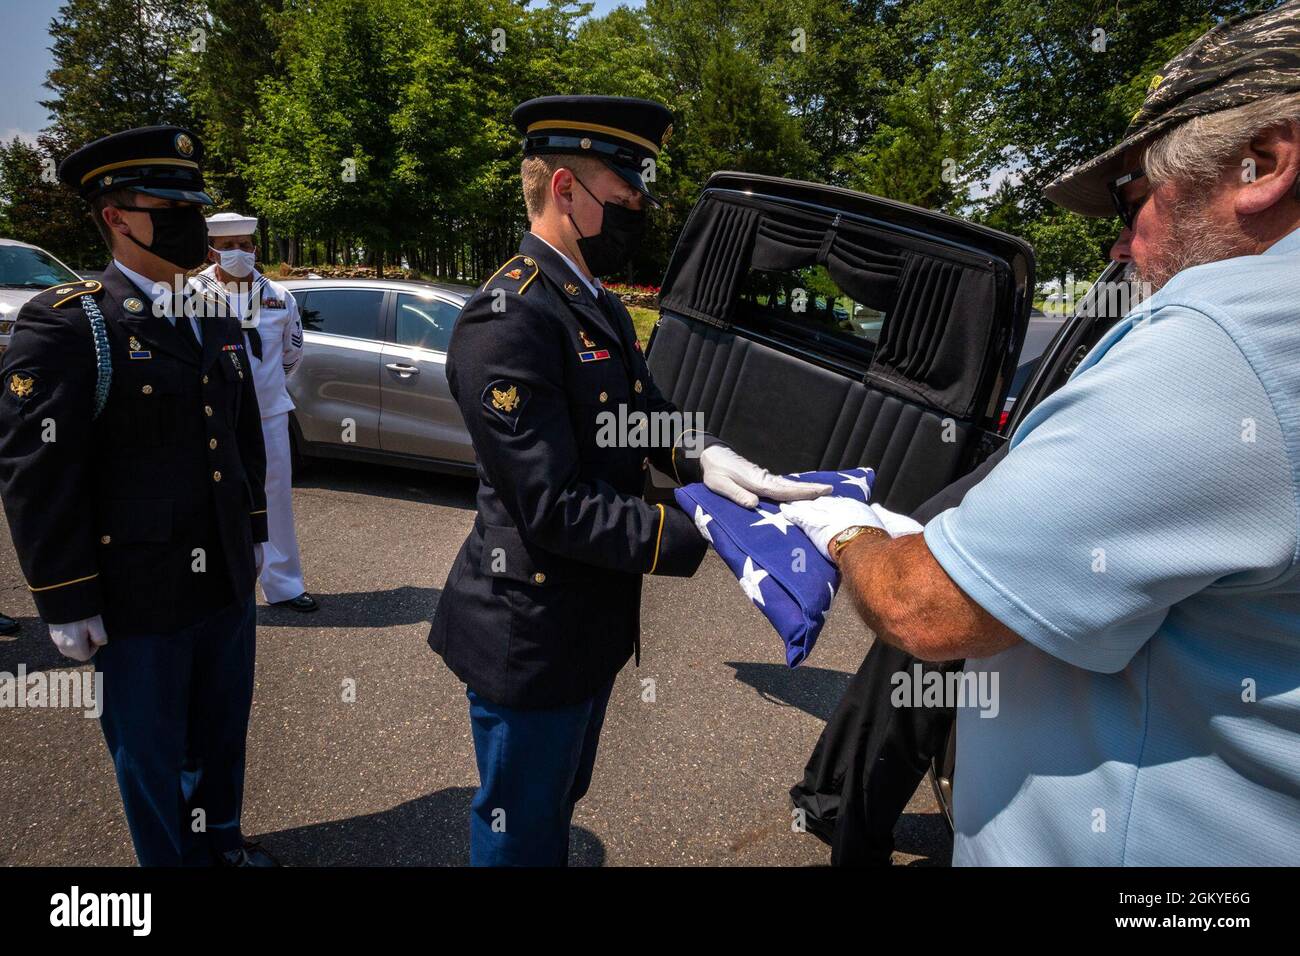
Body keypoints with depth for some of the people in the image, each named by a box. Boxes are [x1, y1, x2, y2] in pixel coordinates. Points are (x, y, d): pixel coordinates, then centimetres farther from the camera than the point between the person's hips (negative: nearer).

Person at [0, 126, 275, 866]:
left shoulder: (219, 327, 9)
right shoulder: (66, 324, -13)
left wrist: (254, 532, 16)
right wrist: (66, 603, -14)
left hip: (227, 580, 6)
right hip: (138, 596, -6)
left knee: (224, 732, 22)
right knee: (153, 755, 13)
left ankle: (221, 838, 44)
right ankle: (175, 858, 35)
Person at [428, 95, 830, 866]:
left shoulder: (603, 309, 9)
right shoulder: (509, 319, -23)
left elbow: (649, 415, 5)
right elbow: (554, 508, -27)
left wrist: (705, 456, -17)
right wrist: (701, 537, -26)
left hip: (591, 624, 9)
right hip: (531, 639, -9)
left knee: (560, 807, 28)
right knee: (520, 837, 14)